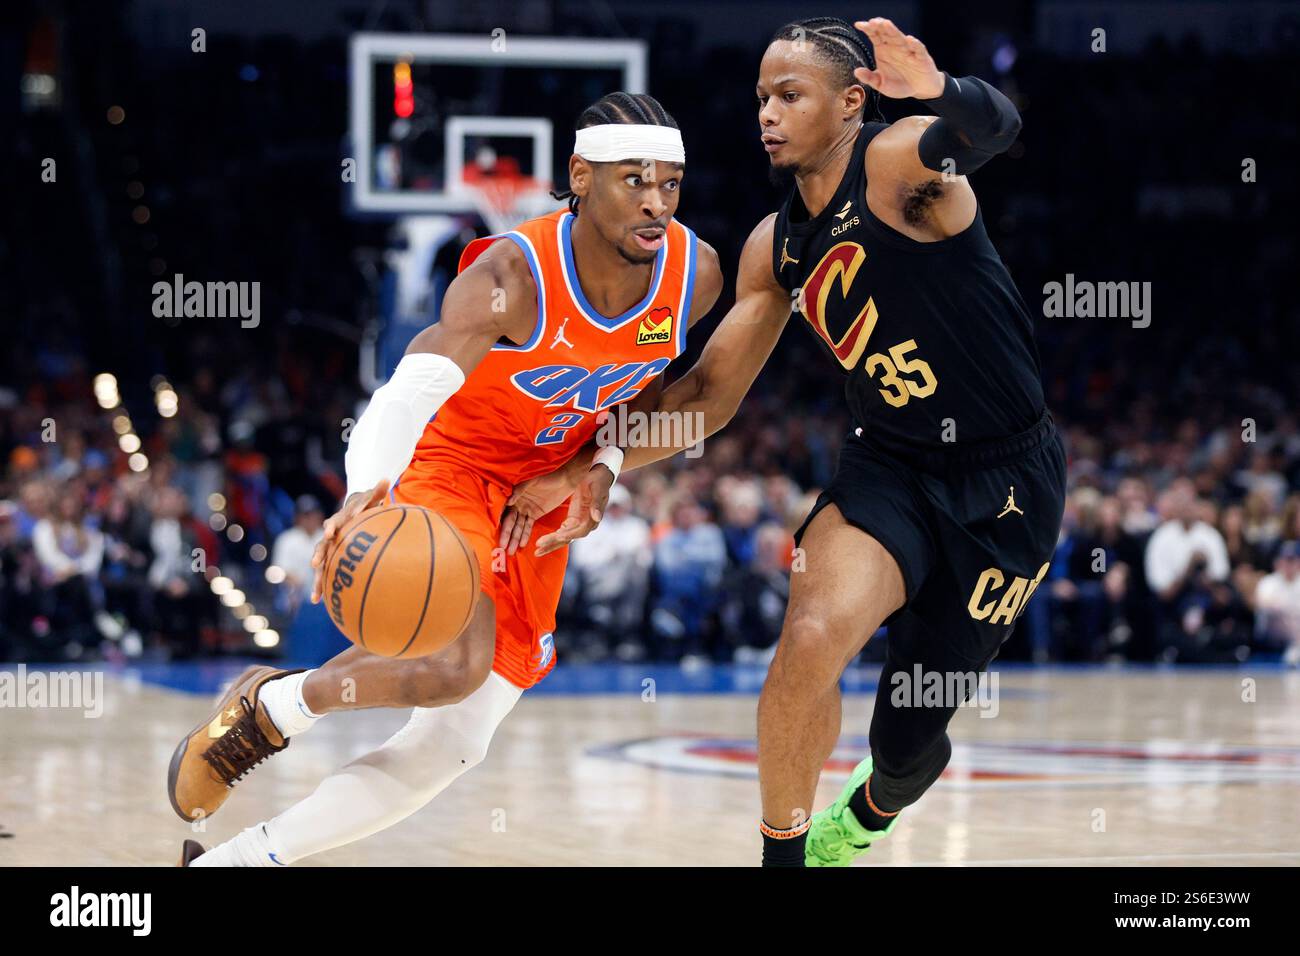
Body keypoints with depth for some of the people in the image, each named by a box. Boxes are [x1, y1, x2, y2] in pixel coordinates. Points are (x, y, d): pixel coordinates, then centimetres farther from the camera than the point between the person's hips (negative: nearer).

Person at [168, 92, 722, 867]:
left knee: (455, 745, 1)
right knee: (452, 668, -32)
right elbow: (410, 390, -45)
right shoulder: (512, 277, -30)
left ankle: (239, 859, 12)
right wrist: (365, 492, -64)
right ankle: (270, 707, -2)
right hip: (448, 463, -6)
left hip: (539, 501, 6)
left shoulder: (697, 275, -14)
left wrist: (599, 467, -5)